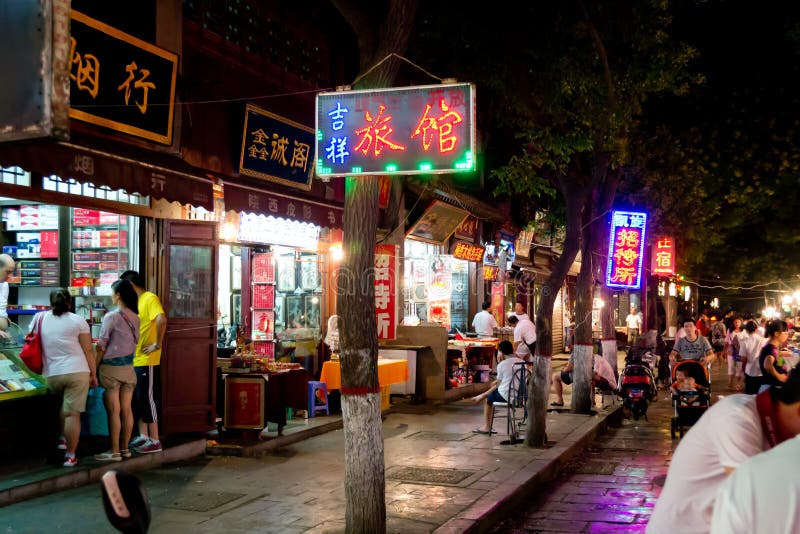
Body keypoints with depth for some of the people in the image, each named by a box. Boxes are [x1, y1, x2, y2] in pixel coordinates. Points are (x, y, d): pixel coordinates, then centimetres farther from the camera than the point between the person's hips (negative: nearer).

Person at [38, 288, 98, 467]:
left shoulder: (40, 318, 6)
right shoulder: (77, 321, -3)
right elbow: (88, 350, -4)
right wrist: (94, 374, 4)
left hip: (51, 375, 3)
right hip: (77, 372, -3)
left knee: (65, 404, 29)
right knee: (73, 413, -2)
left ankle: (62, 439, 24)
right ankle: (70, 455, 0)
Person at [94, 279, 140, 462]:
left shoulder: (111, 317, -11)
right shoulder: (135, 317, 6)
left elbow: (101, 346, -10)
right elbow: (135, 342, 9)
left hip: (111, 367, -6)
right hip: (129, 367, 6)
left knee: (114, 410, -2)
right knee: (127, 409, 9)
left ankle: (115, 451, 1)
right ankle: (125, 448, 16)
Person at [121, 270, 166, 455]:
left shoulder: (150, 298, -13)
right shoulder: (137, 302, 16)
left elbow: (161, 319, -30)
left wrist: (158, 344, -24)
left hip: (146, 361, -9)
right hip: (135, 360, 9)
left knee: (148, 398, -4)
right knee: (137, 398, 14)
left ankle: (155, 441, 2)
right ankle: (143, 436, 25)